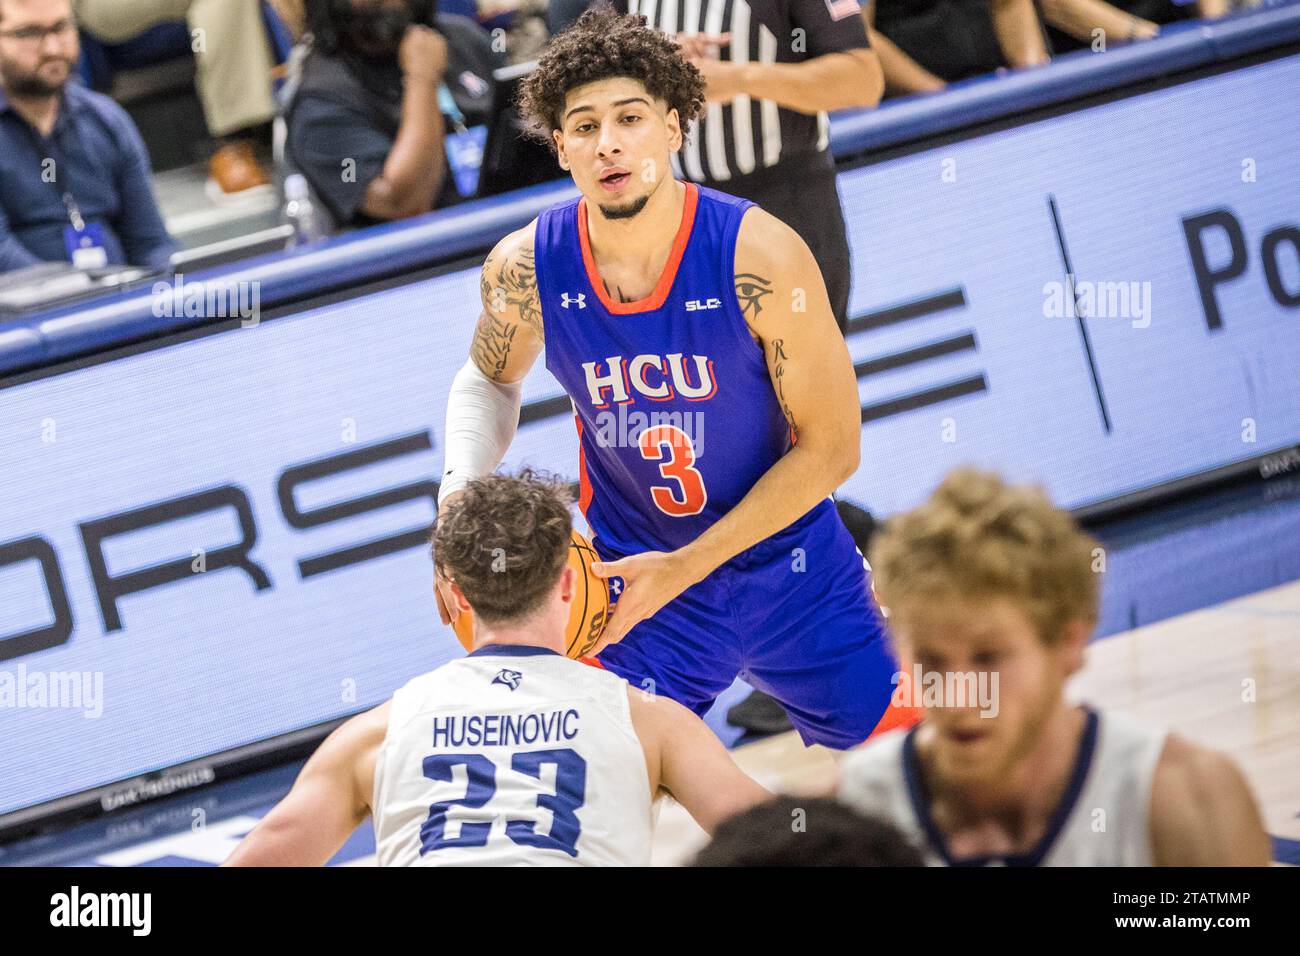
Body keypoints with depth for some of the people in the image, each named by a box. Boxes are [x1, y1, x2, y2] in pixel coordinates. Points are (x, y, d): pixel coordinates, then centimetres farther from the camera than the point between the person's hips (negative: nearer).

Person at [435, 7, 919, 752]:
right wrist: (459, 489, -12)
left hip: (792, 570, 0)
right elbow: (490, 379, 8)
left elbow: (830, 447, -16)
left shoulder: (761, 256, -23)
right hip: (631, 578, 0)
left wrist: (684, 567, -20)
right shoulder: (527, 269, -16)